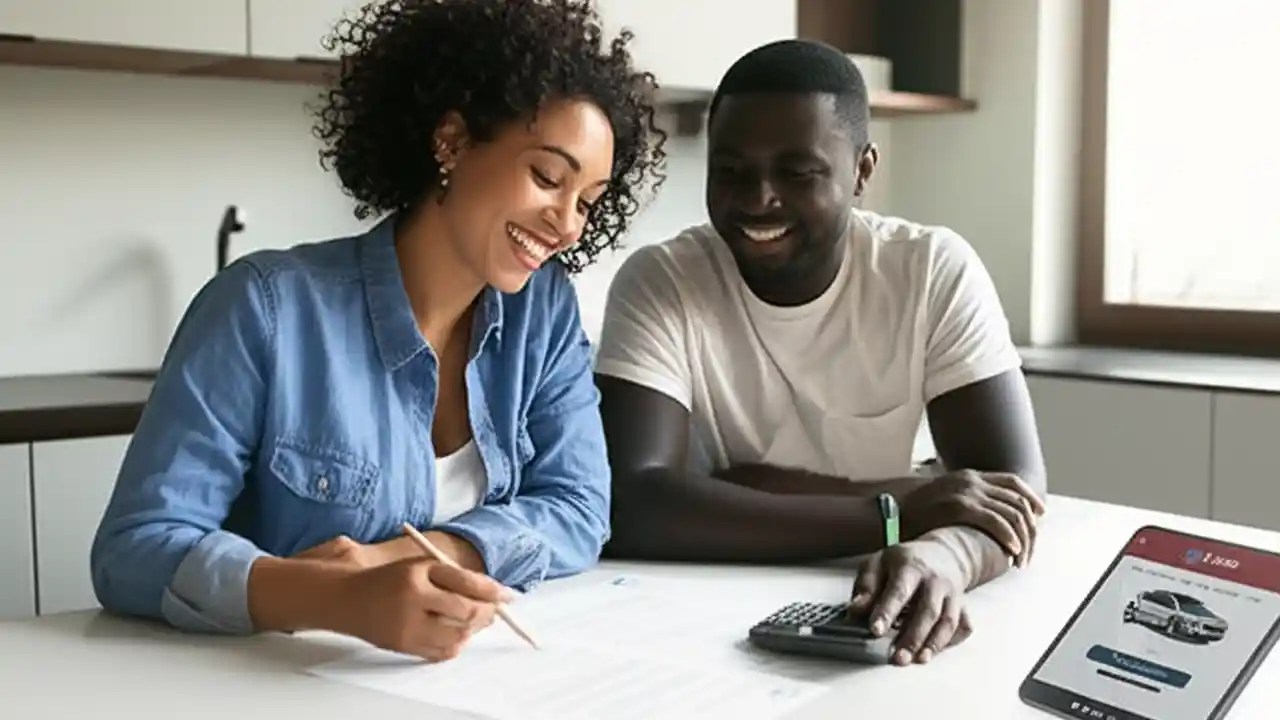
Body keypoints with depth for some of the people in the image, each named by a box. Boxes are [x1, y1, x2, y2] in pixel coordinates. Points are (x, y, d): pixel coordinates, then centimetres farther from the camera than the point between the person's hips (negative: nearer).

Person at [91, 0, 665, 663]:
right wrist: (345, 600, -33)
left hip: (474, 680, 3)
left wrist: (410, 557, -20)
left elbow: (577, 509, -4)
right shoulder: (267, 306, -12)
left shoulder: (546, 310, 0)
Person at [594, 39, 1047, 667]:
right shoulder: (658, 283, -14)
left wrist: (942, 553, -40)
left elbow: (1016, 486, -17)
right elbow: (632, 504, -27)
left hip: (874, 614, 1)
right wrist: (894, 513, -28)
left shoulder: (937, 271, -9)